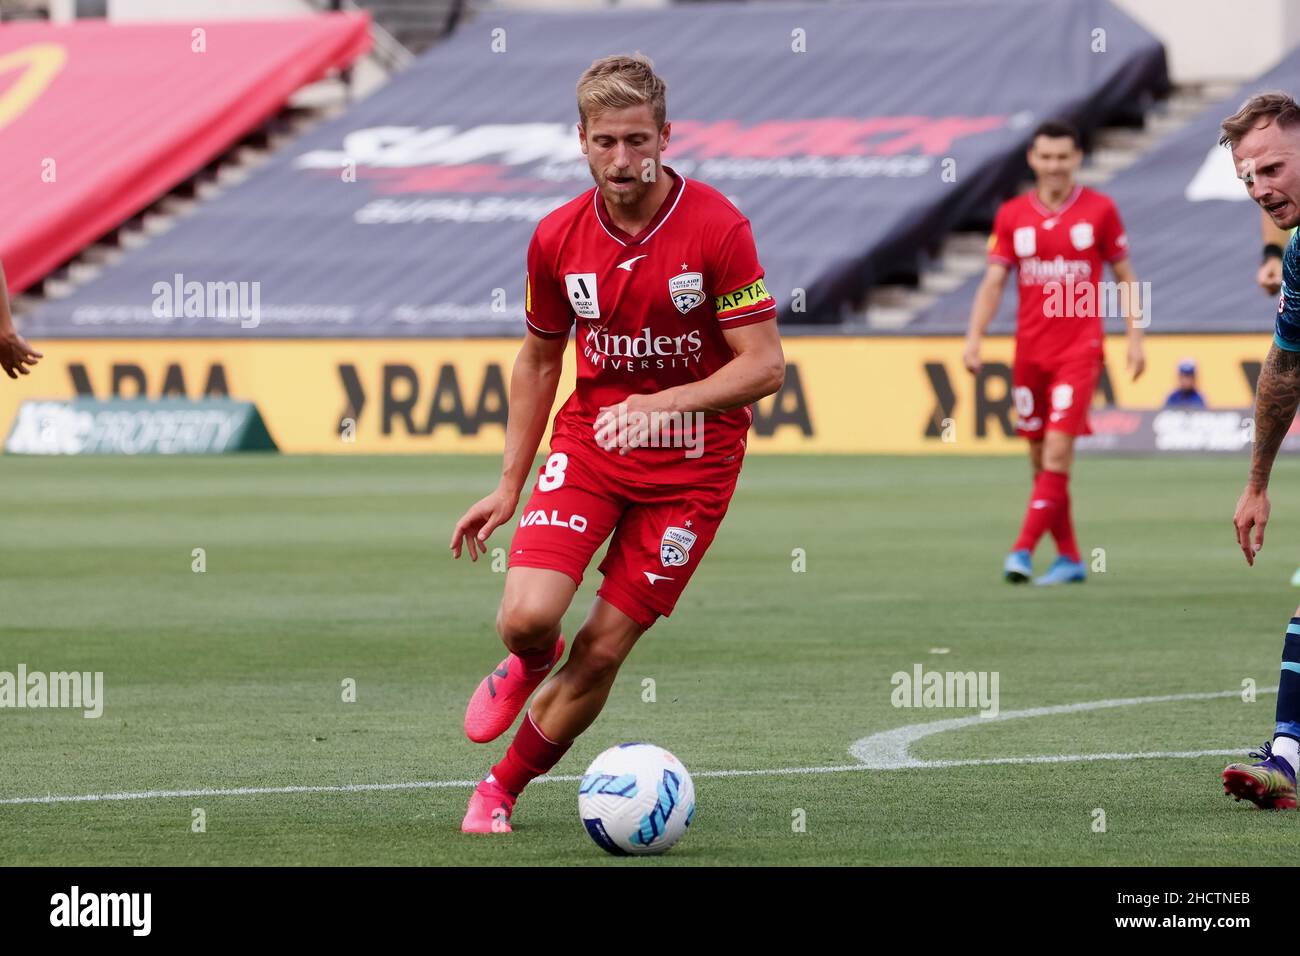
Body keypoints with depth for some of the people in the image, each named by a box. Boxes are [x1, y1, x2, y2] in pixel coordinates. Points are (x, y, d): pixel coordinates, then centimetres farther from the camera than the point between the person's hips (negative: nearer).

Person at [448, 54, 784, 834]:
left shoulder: (717, 228, -16)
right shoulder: (558, 238, -4)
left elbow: (765, 365, -16)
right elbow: (539, 360, 12)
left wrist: (662, 404, -30)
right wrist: (511, 485, 11)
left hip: (692, 459, -2)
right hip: (589, 443, 2)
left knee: (602, 651, -4)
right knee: (527, 615, -17)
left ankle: (502, 792, 17)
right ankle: (528, 665, 22)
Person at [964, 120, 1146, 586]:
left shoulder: (1099, 210, 1)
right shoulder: (1012, 215, 5)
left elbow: (1124, 277, 7)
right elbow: (993, 281, 4)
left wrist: (1135, 337, -1)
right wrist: (974, 338, -8)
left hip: (1080, 348, -3)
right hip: (1030, 350, 3)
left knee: (1058, 449, -15)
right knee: (1040, 456, 6)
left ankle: (1023, 549, -18)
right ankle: (1069, 557, 16)